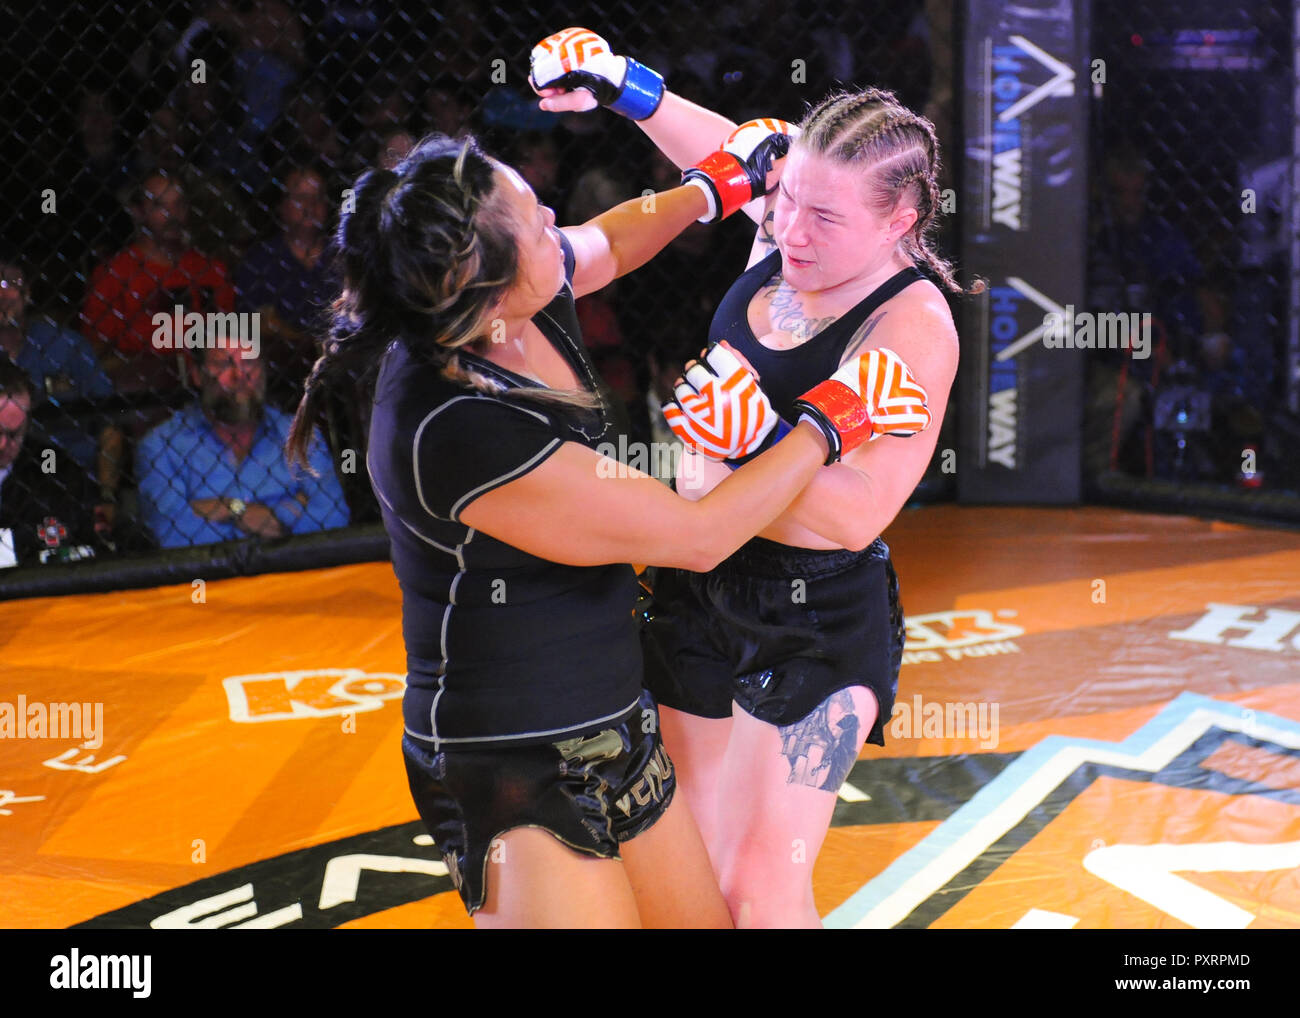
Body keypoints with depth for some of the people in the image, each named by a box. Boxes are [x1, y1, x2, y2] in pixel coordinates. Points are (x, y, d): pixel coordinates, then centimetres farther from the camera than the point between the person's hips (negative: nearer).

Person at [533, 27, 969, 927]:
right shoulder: (781, 236, -2)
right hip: (701, 587, 7)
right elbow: (726, 149, 20)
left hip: (818, 621, -7)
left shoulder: (914, 328, -21)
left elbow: (855, 514, -28)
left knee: (763, 887, -10)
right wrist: (621, 85, 11)